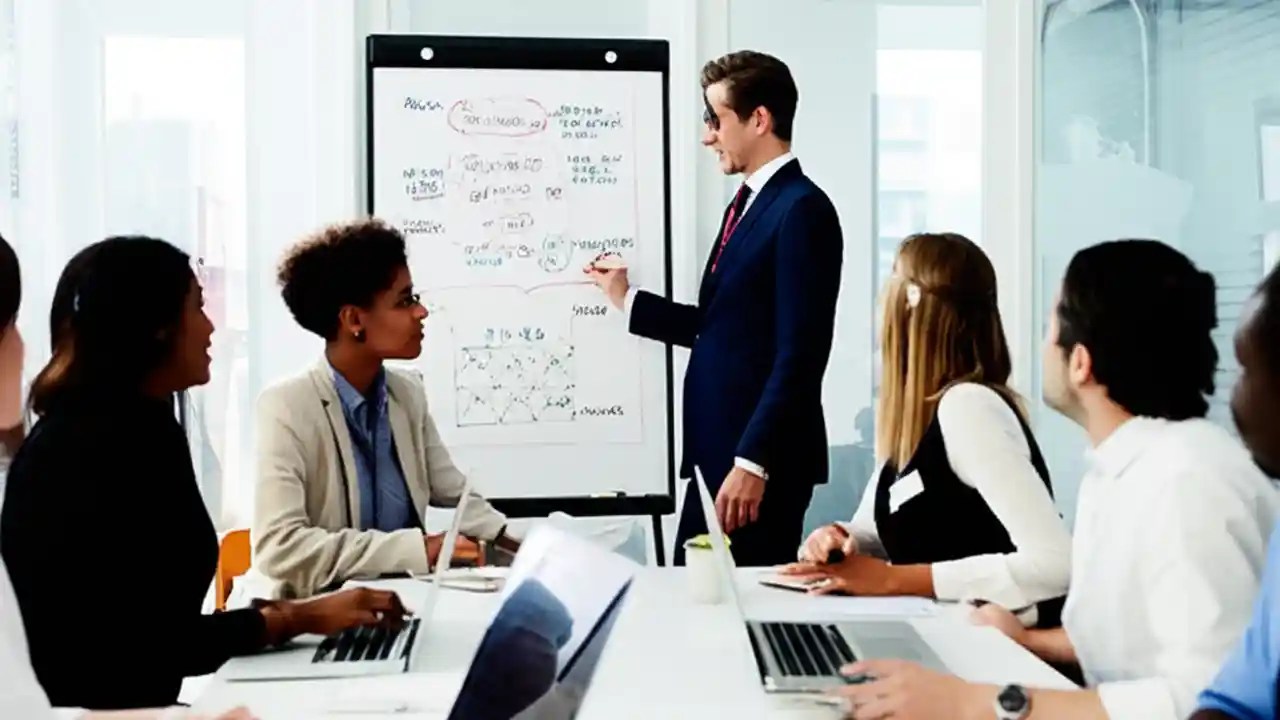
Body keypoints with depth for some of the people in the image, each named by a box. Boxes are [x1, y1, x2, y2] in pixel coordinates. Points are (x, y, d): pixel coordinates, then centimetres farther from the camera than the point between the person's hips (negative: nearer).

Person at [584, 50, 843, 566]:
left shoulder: (802, 210, -15)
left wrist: (753, 462, -22)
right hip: (717, 453, 9)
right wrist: (627, 300, 20)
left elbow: (799, 354, -20)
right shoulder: (745, 205, 16)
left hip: (761, 459, -9)